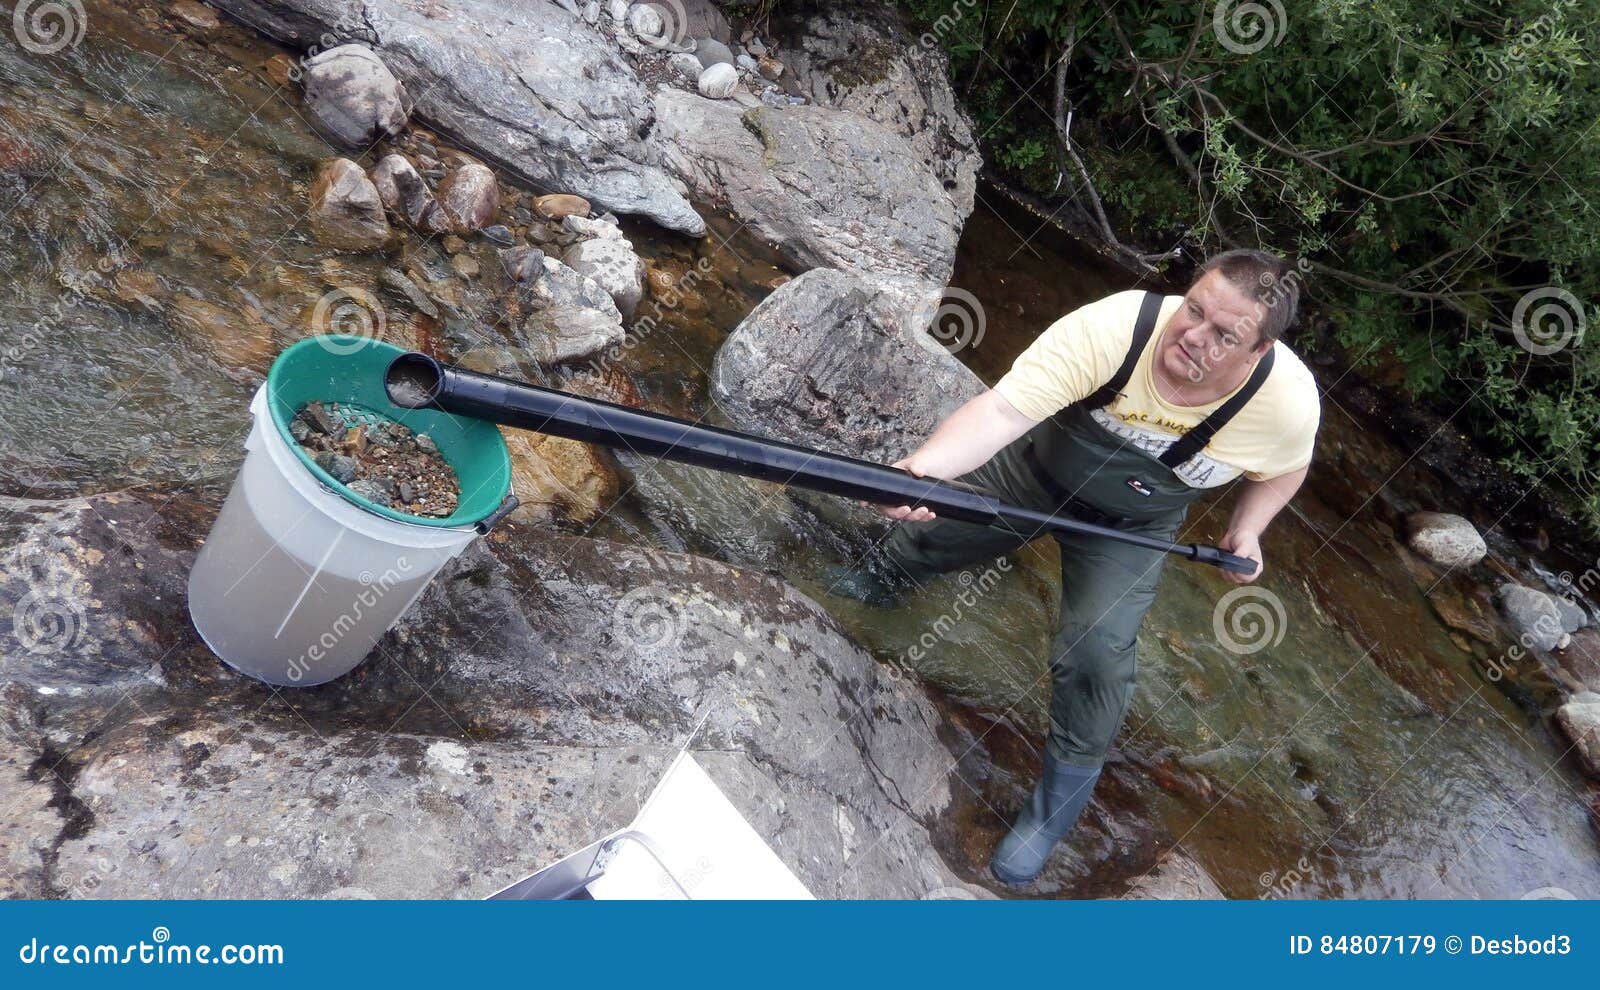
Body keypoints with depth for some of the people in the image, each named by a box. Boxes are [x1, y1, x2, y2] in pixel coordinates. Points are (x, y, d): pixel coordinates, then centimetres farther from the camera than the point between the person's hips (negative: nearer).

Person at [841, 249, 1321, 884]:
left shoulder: (1290, 402, -30)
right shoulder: (1114, 326, -40)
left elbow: (1286, 465, -3)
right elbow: (1003, 408, -50)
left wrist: (1248, 526, -15)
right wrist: (922, 468, -65)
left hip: (1130, 526, 0)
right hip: (1035, 467, 1)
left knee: (1096, 654, -12)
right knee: (930, 528, 17)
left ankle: (1056, 806, 16)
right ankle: (880, 583, 59)